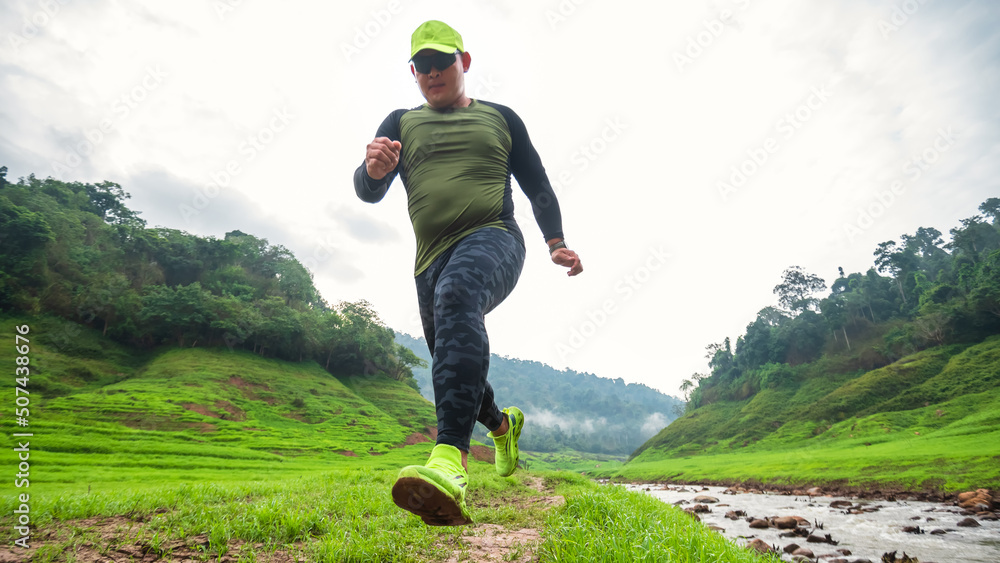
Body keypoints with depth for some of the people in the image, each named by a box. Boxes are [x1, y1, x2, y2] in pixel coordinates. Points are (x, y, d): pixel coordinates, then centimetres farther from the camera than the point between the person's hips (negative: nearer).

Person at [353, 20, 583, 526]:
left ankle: (450, 459, -51)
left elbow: (537, 185, 21)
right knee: (453, 370, 13)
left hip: (492, 239, -4)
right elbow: (367, 193, 6)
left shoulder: (500, 118, 18)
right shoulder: (402, 123, 19)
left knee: (456, 296, -38)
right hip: (431, 261, 4)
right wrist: (374, 169, -18)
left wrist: (556, 242, 8)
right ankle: (502, 423, 46)